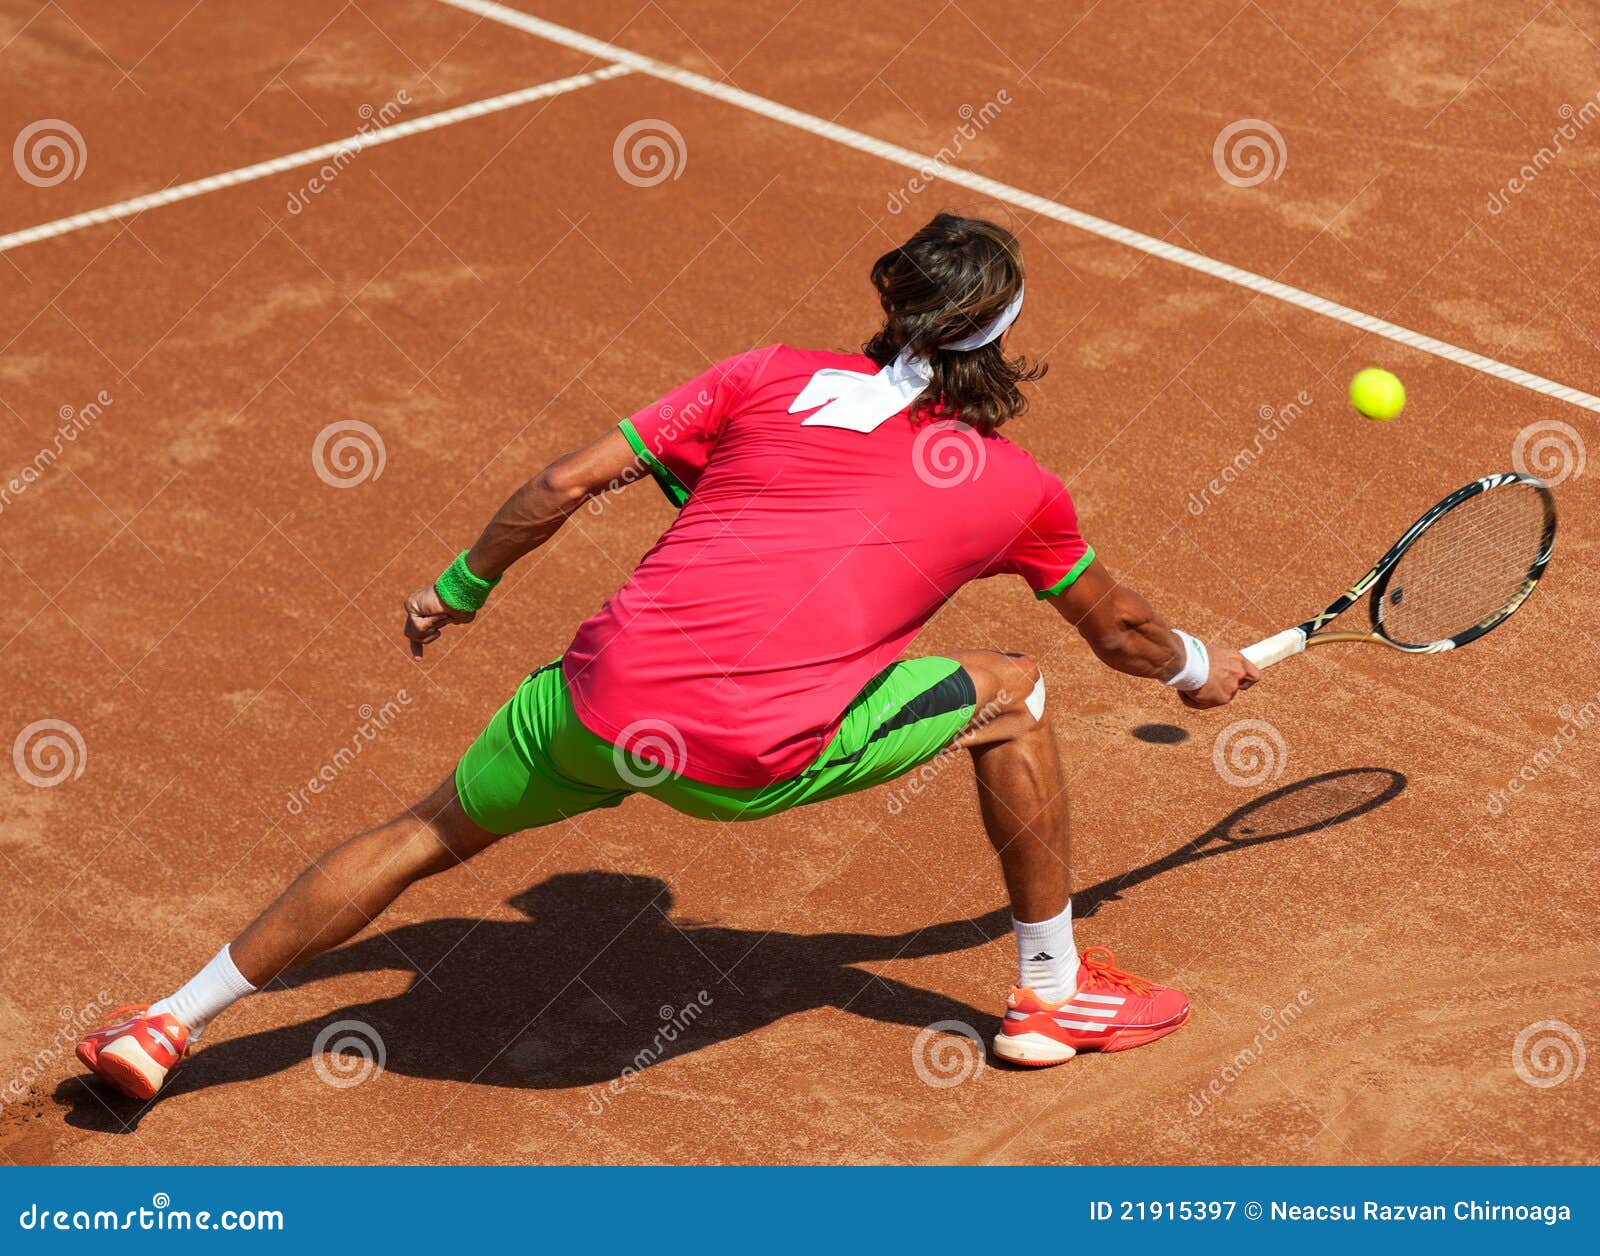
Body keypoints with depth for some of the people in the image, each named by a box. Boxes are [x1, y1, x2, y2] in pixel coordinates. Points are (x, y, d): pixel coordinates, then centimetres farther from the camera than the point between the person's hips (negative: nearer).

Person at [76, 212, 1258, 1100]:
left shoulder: (773, 380, 13)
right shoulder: (1020, 490, 12)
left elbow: (567, 482, 8)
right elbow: (1119, 628, 30)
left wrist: (462, 587, 23)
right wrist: (1200, 667, 52)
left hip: (602, 697, 2)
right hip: (756, 758, -2)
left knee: (434, 828, 25)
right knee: (1007, 693, 19)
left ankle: (168, 1024, 32)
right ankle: (1056, 992, 29)